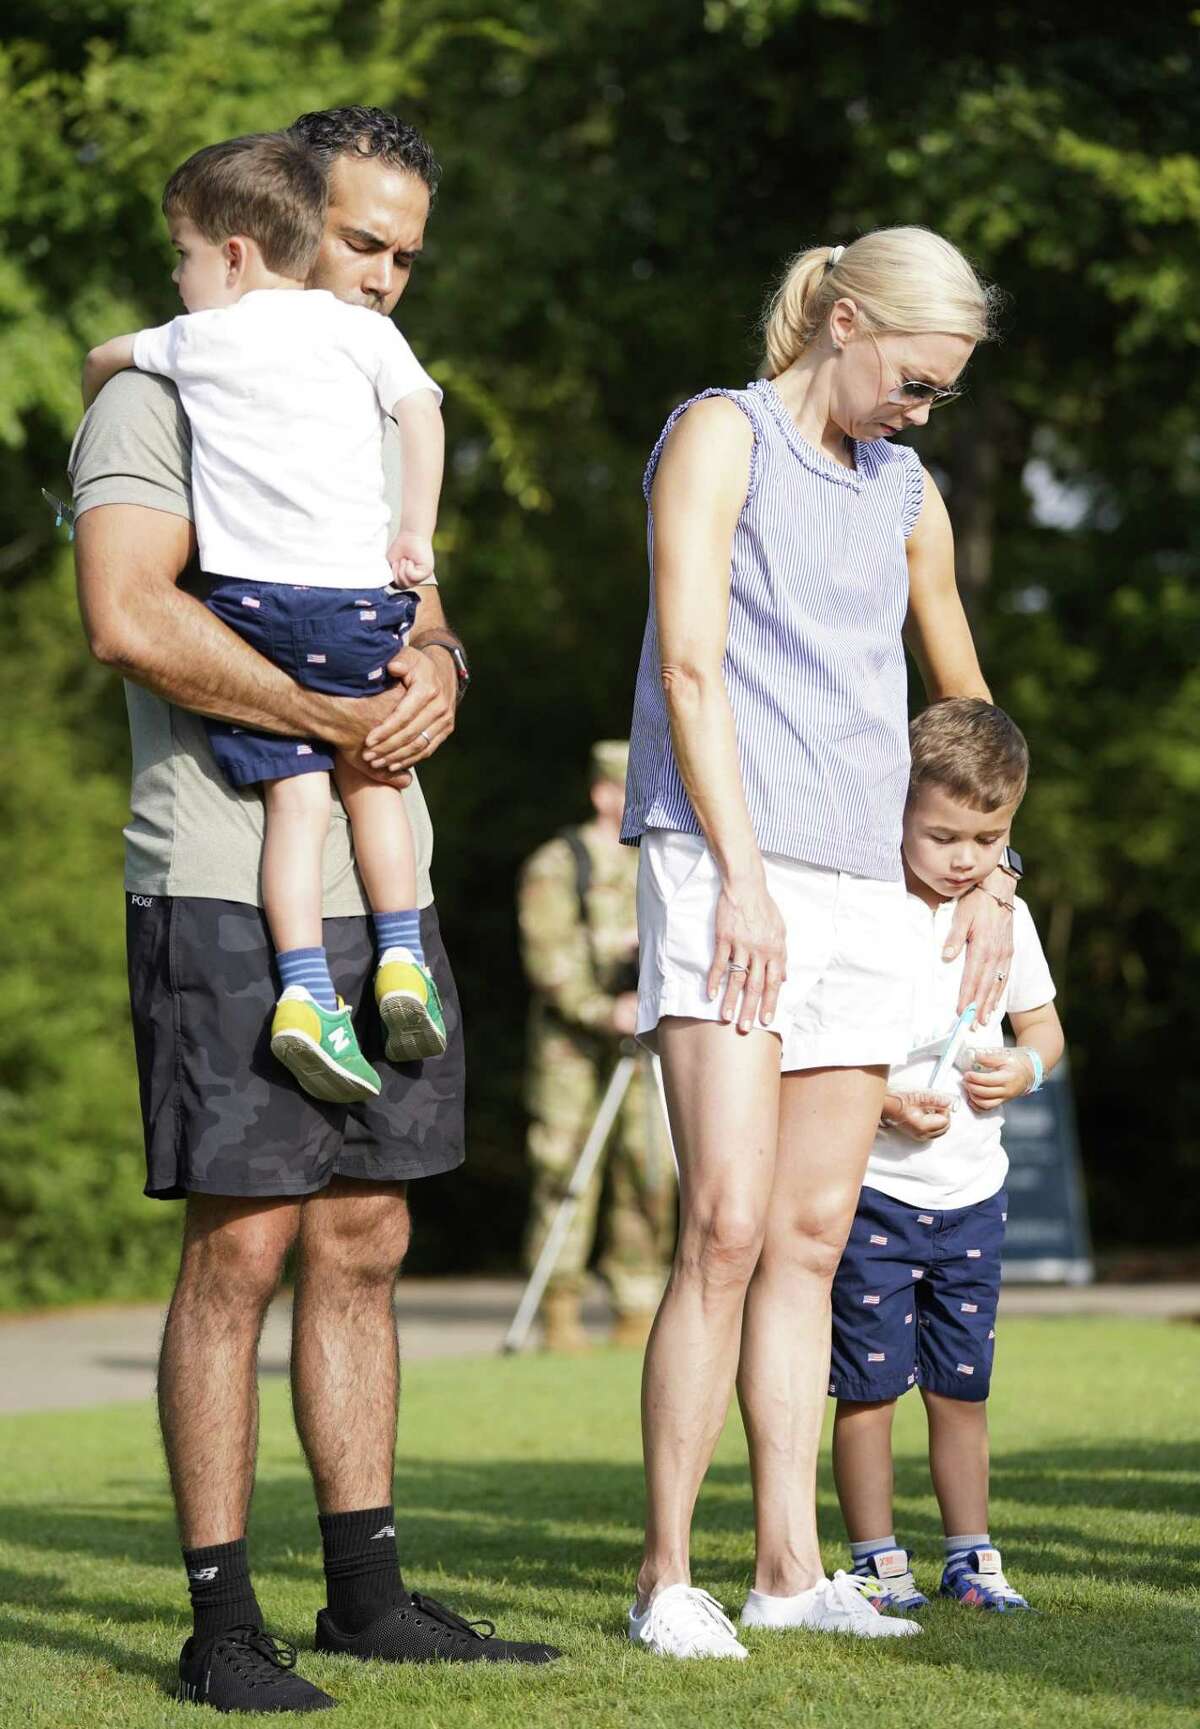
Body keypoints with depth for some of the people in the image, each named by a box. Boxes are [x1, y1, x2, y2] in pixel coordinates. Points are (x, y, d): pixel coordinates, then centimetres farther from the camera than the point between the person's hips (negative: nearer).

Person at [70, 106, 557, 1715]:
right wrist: (341, 718, -17)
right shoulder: (157, 399, -5)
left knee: (363, 1244, 9)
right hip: (226, 888, -8)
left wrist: (437, 673, -5)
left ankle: (368, 1591, 15)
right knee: (242, 1246, -8)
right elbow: (133, 619, -19)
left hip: (381, 887, 8)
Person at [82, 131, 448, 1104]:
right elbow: (423, 414, -1)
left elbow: (102, 361, 27)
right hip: (355, 590, 0)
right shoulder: (362, 331, 9)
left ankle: (305, 993, -10)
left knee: (294, 794, 1)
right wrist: (418, 537, 6)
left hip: (247, 595, 0)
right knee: (370, 779, 18)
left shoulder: (197, 341, 11)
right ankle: (402, 962, 12)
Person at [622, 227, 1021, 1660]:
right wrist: (740, 877, -16)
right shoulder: (720, 437, 1)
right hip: (729, 870, -6)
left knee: (812, 1238, 5)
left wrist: (988, 874, 21)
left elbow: (962, 695, 31)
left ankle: (787, 1565, 8)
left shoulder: (909, 496, 19)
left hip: (861, 887, 7)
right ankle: (665, 1576, -10)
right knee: (727, 1227, -14)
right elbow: (690, 666, -9)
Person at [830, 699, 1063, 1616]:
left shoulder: (1007, 916, 5)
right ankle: (877, 1560, 8)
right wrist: (885, 1102, -23)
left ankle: (972, 1554, 20)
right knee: (870, 1386, -1)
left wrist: (1024, 1068, -7)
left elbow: (1044, 1025, 16)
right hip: (876, 1188, -4)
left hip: (973, 1194, 4)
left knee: (962, 1387, 11)